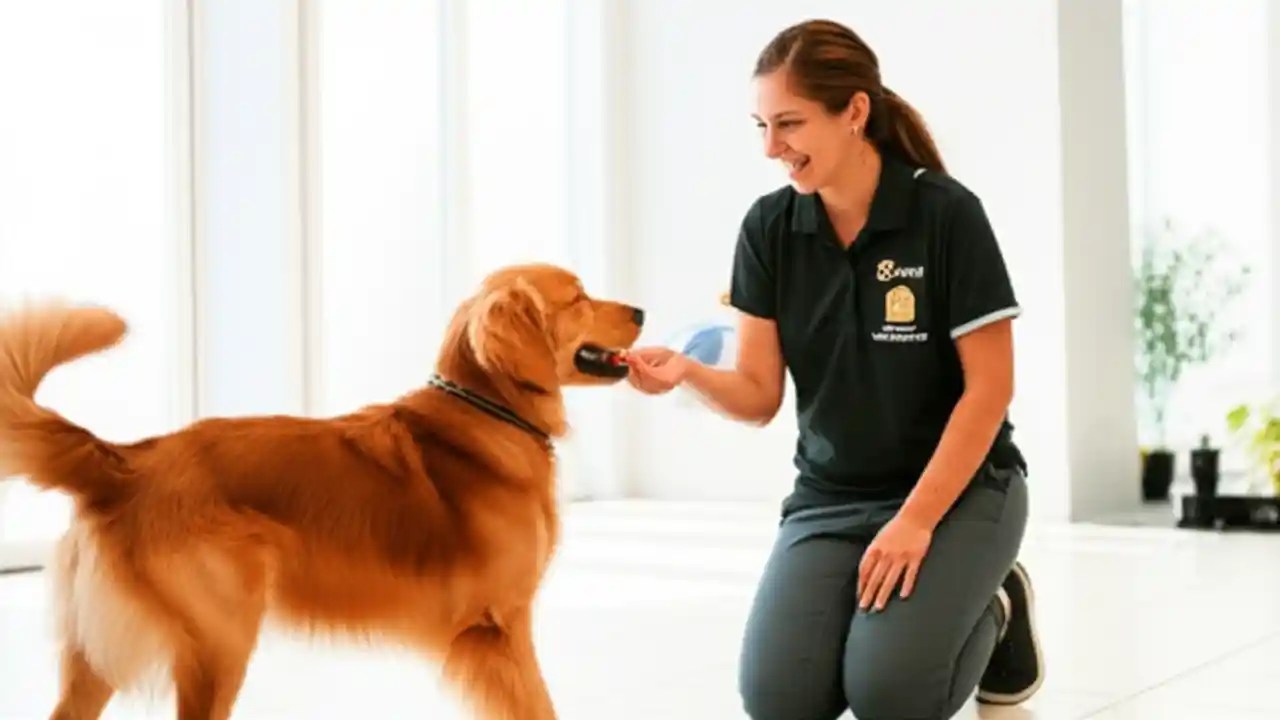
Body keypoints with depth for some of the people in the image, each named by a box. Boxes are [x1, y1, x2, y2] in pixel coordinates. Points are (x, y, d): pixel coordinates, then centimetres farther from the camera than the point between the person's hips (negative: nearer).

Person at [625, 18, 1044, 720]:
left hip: (959, 488, -3)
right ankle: (877, 617, 17)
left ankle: (993, 612, 10)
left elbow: (988, 387, -14)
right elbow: (759, 395, -5)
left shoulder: (946, 213, -16)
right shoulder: (768, 228, -5)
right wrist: (687, 372, -27)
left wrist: (915, 522, -19)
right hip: (830, 494, 4)